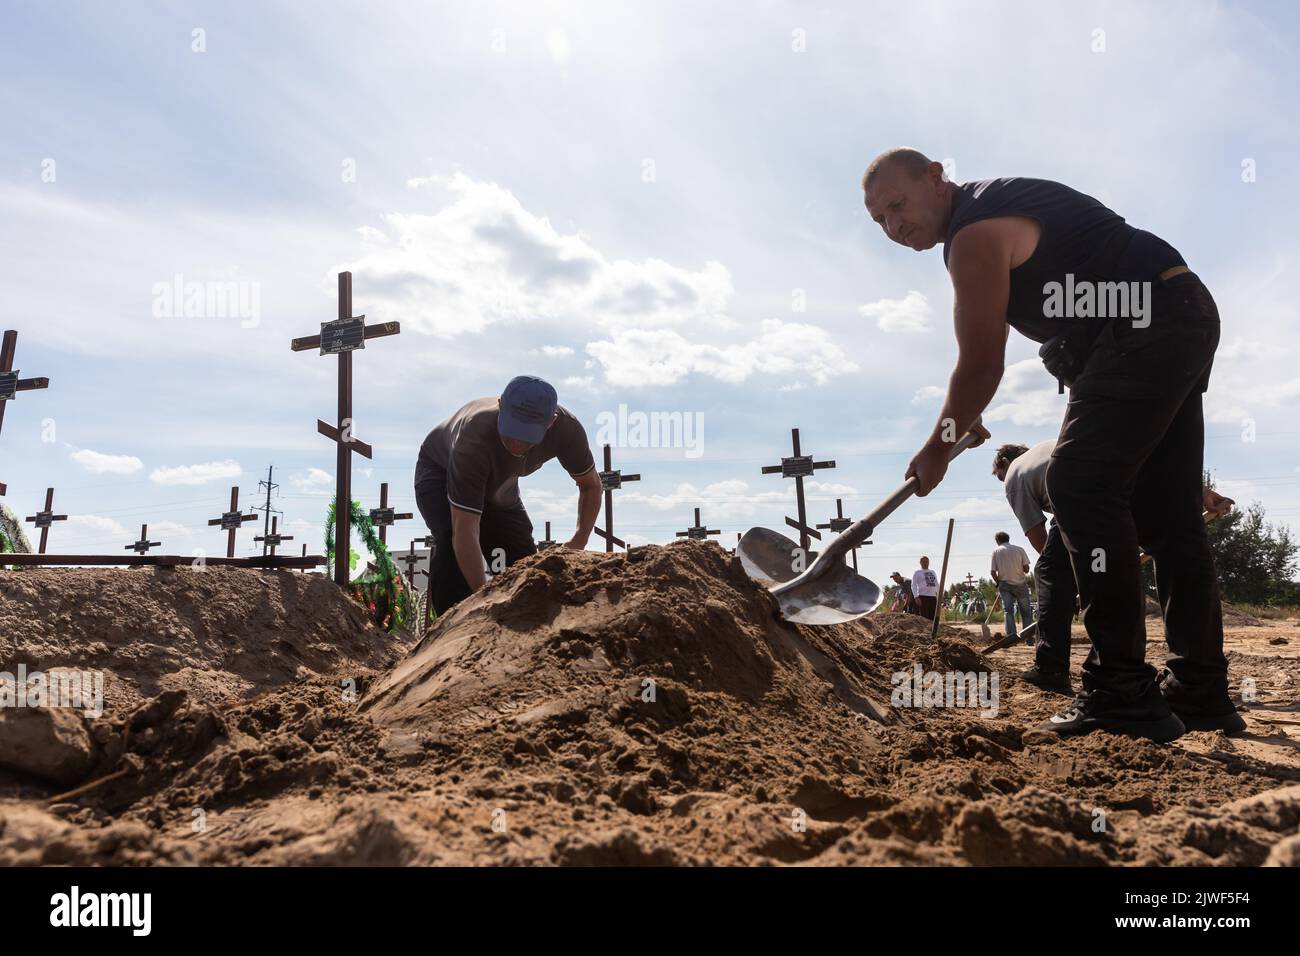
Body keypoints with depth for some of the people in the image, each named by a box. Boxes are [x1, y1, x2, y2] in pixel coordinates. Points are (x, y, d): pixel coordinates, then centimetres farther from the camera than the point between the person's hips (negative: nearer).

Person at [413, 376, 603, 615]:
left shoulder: (567, 428, -32)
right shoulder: (474, 440, -46)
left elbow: (591, 484, -12)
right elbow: (466, 533, -47)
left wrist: (579, 541, -26)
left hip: (499, 487, 5)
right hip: (441, 473, -4)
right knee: (453, 541, -33)